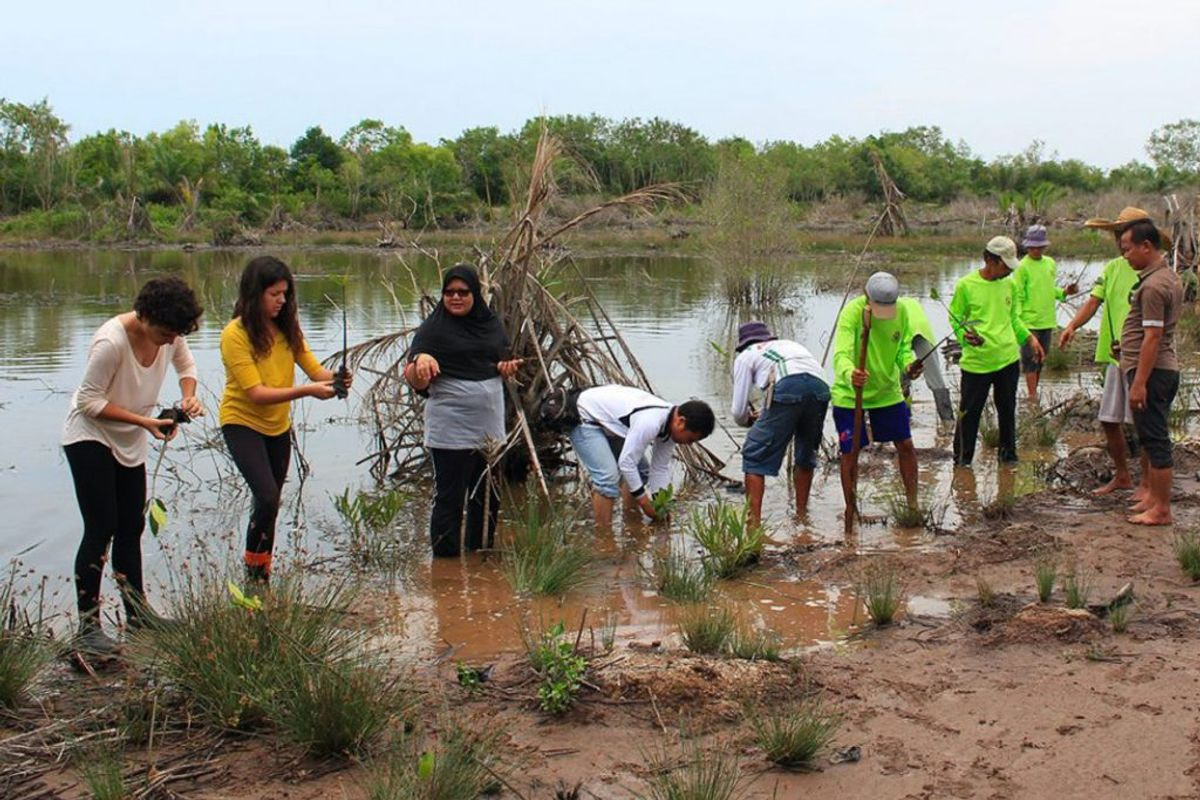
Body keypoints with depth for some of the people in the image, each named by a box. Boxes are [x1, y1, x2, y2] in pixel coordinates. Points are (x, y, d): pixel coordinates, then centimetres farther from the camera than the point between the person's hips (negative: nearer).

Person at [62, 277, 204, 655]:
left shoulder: (171, 333, -10)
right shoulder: (110, 342, -31)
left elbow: (186, 365, 11)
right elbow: (89, 402, -23)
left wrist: (188, 397, -9)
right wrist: (144, 421, -27)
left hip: (131, 442, 7)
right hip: (90, 437, -7)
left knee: (132, 528, 13)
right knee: (101, 529, -11)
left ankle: (137, 611, 24)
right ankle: (88, 624, -6)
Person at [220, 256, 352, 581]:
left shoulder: (287, 328, -1)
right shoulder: (236, 334, -19)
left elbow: (314, 369, -3)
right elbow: (256, 393, -24)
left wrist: (334, 378, -26)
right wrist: (306, 391, -33)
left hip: (278, 426, 6)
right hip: (243, 423, -6)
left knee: (269, 504, 12)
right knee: (267, 497, -20)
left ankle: (262, 575, 25)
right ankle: (253, 571, -1)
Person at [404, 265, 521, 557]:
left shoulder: (491, 323, 9)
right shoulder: (433, 328, -7)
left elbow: (504, 365, 23)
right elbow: (415, 382, -13)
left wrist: (508, 368, -1)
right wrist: (420, 361, -34)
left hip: (490, 429, 6)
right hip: (451, 432, -6)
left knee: (488, 499, 15)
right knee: (450, 500, -2)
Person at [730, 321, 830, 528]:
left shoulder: (746, 356, 26)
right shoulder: (790, 344, 40)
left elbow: (739, 412, 21)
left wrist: (750, 420, 46)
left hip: (787, 387, -5)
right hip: (820, 386, 5)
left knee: (755, 455, 5)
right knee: (806, 455, 24)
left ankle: (753, 520, -4)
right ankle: (801, 514, 30)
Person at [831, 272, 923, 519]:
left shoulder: (901, 311, -10)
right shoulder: (852, 312, -26)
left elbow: (903, 348, 0)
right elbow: (841, 354, -36)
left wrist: (908, 365, -23)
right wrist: (850, 374, -58)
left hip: (887, 390, 4)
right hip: (849, 394, -4)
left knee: (906, 444, 7)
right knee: (850, 452, -1)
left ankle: (912, 502, 24)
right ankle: (850, 508, 16)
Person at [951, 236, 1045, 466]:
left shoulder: (1009, 285, 8)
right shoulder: (966, 286, -7)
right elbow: (955, 319, -2)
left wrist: (1029, 338, 7)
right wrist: (964, 336, -20)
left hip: (1008, 358, 5)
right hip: (976, 360, -5)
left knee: (1007, 409, 14)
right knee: (969, 411, 2)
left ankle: (1008, 453, 28)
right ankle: (962, 459, 14)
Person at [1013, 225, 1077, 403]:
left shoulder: (1050, 263, 10)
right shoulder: (1023, 267, -9)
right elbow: (1017, 297, -9)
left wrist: (1064, 292, 0)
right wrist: (1018, 321, -15)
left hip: (1047, 321, 6)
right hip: (1029, 322, -6)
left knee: (1041, 359, 13)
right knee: (1030, 360, -4)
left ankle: (1035, 392, 24)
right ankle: (1032, 396, -3)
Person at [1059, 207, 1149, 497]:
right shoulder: (1113, 267, 12)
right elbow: (1094, 301, 6)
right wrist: (1072, 326, -11)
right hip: (1115, 356, 7)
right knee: (1109, 420, 13)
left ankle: (1148, 483, 11)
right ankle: (1122, 476, 30)